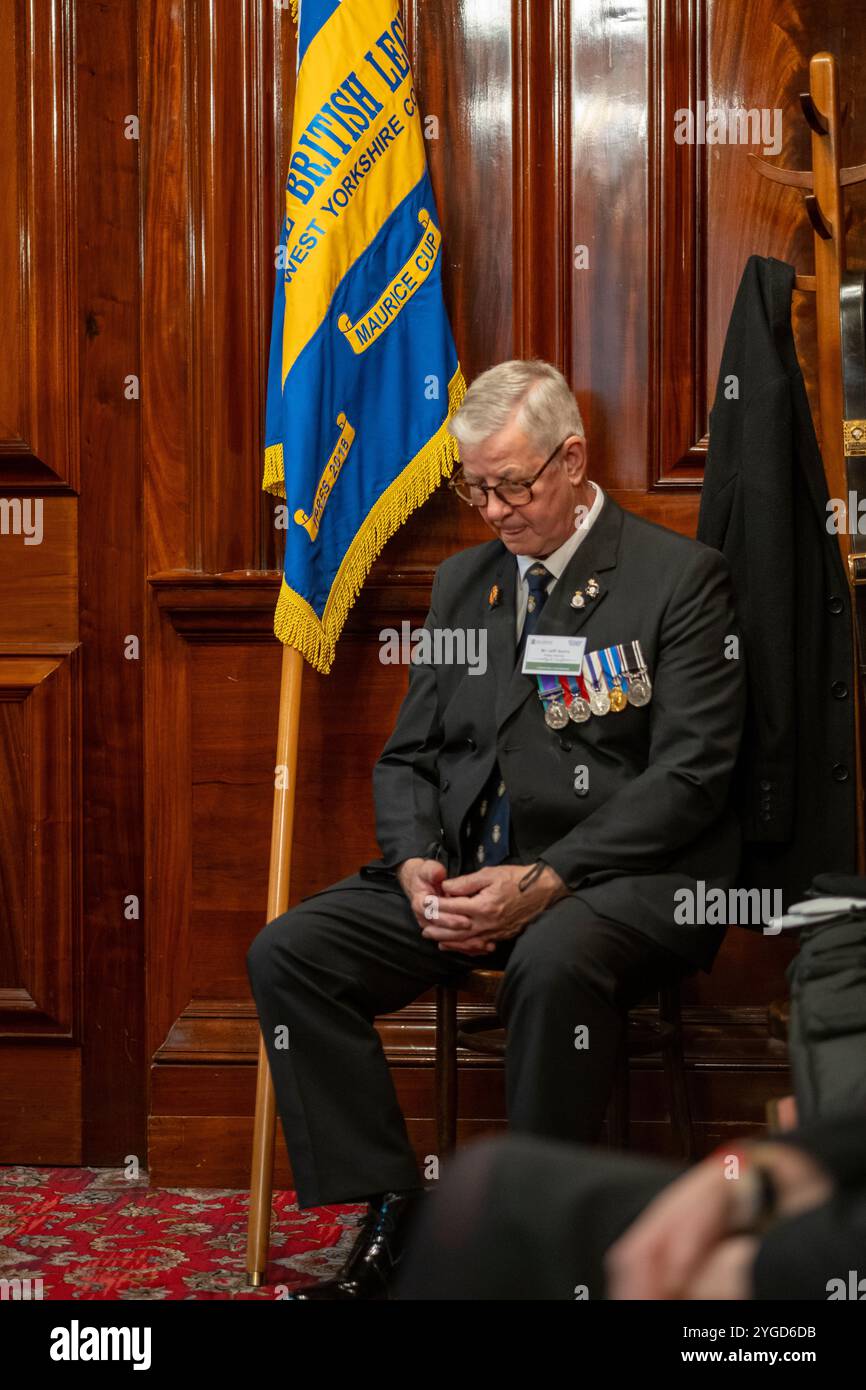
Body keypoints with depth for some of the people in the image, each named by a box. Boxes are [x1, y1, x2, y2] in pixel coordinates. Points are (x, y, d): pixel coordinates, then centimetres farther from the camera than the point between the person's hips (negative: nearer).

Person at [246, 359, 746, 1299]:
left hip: (622, 877, -6)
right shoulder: (462, 581, 17)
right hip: (468, 871, 6)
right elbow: (408, 756, 16)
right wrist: (417, 864, -6)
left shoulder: (680, 577, -2)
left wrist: (545, 881, -21)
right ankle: (390, 1218, -10)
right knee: (287, 953, -14)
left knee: (555, 960, -39)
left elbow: (688, 775, -11)